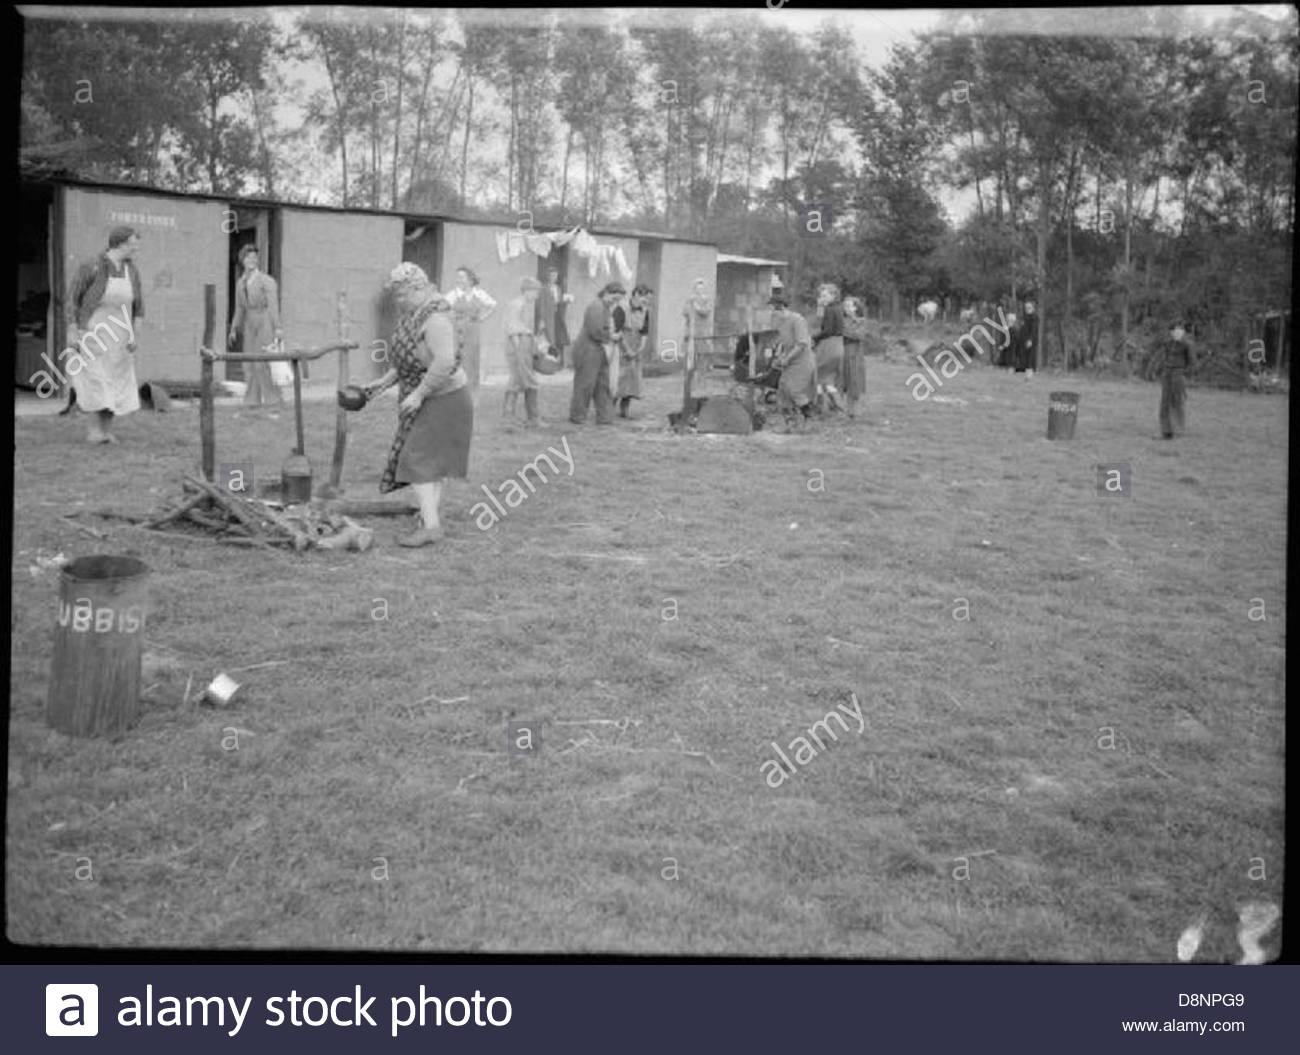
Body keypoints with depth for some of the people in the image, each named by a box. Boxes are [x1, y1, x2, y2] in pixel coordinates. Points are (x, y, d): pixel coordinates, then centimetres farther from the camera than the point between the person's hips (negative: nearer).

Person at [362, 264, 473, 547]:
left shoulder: (435, 319, -23)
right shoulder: (413, 316, 8)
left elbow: (445, 362, -32)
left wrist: (418, 394, -28)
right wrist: (384, 382, 9)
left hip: (443, 399, -10)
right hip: (425, 400, 10)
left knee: (419, 460, -14)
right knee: (430, 461, 12)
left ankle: (431, 525, -18)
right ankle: (431, 518, 17)